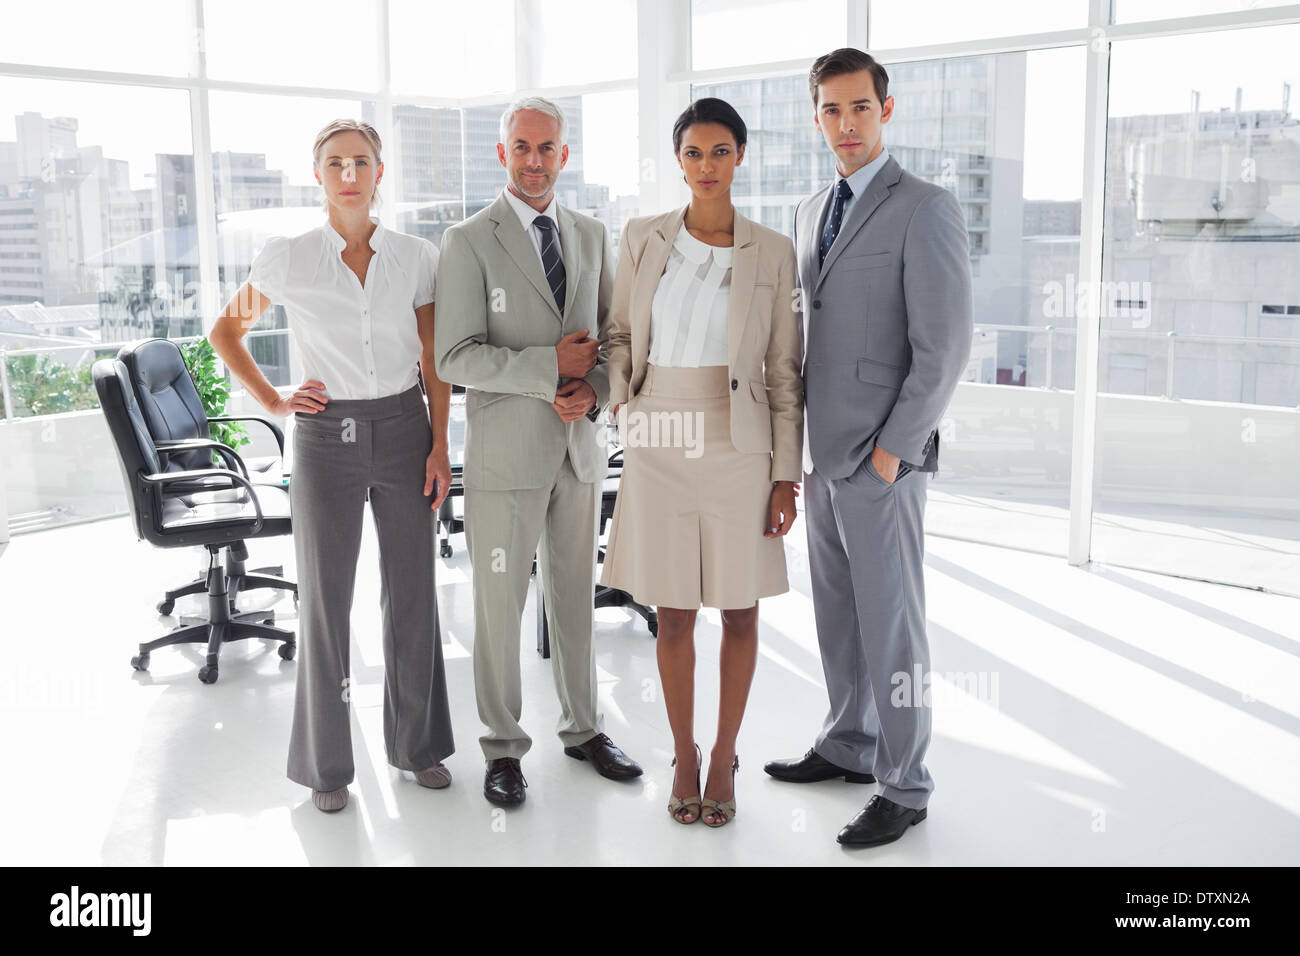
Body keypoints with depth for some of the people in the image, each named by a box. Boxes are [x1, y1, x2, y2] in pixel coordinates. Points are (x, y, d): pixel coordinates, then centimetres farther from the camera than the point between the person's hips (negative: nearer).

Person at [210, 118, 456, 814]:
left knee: (413, 592, 8)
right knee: (325, 598, 4)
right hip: (327, 437, -1)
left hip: (403, 429, 2)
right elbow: (225, 332, 11)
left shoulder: (416, 257, 2)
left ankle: (417, 742, 25)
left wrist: (440, 448, 1)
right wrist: (272, 400, 1)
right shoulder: (287, 260, -2)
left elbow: (434, 361, 6)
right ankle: (326, 762, 19)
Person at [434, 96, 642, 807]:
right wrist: (550, 367, -18)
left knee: (575, 597, 15)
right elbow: (455, 357, -13)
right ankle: (503, 747, 20)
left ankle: (583, 728, 31)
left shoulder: (591, 237, 9)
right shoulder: (468, 242, -7)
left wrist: (594, 388, -8)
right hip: (506, 450, -4)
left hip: (580, 448, 5)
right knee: (499, 604, 5)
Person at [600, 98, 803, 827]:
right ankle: (684, 758, 27)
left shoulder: (772, 253, -1)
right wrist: (623, 401, -4)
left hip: (738, 449, -1)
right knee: (674, 613, 9)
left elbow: (785, 371, 0)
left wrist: (787, 476, -3)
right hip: (659, 448, 1)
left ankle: (725, 759, 26)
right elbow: (621, 332, 15)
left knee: (740, 612, 8)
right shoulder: (643, 239, 4)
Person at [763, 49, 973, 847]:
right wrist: (797, 440, 13)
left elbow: (945, 346, -17)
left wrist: (892, 450, -17)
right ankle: (851, 745, 33)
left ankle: (903, 787, 12)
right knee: (837, 611, 17)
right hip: (821, 452, 8)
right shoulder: (812, 212, 13)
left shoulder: (926, 209, -11)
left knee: (891, 622, -1)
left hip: (882, 458, -8)